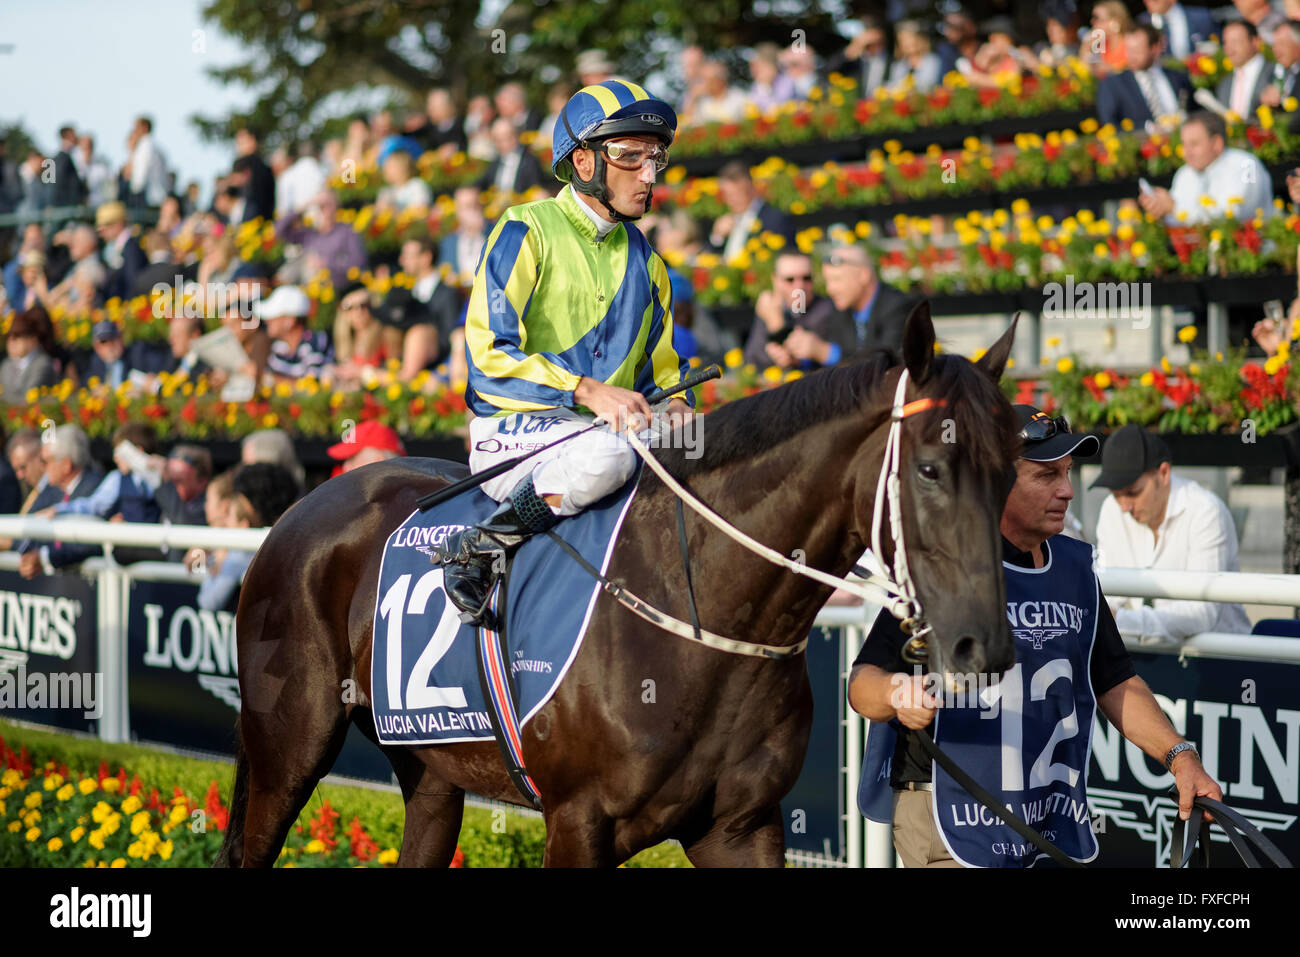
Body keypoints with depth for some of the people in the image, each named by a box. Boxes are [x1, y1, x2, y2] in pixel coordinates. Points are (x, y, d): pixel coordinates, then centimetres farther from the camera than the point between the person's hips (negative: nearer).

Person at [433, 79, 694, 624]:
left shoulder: (645, 263, 17)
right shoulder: (526, 232, -4)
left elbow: (659, 369, 23)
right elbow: (489, 352, -12)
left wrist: (674, 405, -3)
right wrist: (586, 390, -23)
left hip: (609, 428, 6)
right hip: (512, 430, -6)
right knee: (607, 454, -38)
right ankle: (476, 551, -20)